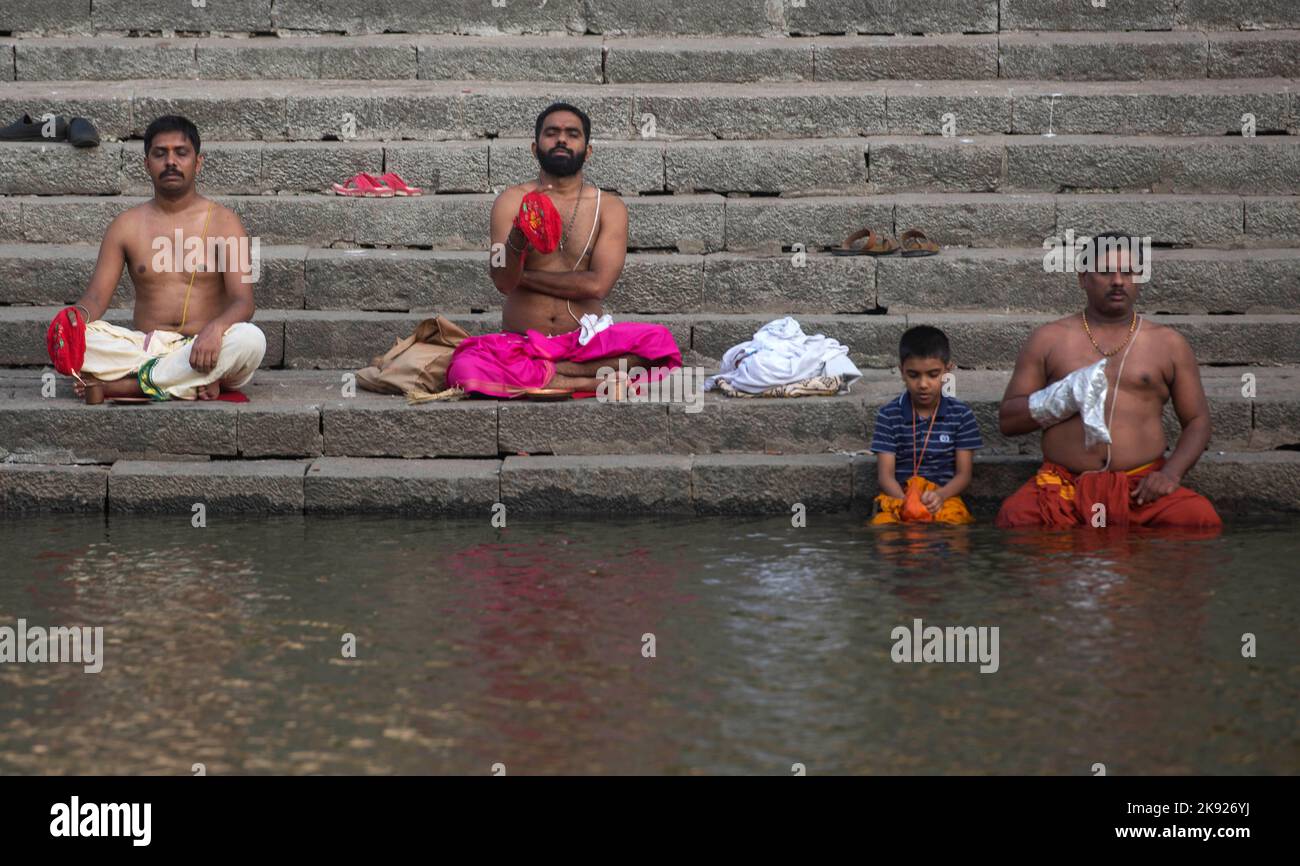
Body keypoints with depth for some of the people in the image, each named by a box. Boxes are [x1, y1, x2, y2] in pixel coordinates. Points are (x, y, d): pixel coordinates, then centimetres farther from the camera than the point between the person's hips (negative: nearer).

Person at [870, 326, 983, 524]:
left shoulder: (961, 415, 6)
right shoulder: (888, 415, 5)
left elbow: (963, 474, 5)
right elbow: (885, 475, 0)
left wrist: (940, 495, -16)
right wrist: (906, 501, -21)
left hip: (944, 497, 1)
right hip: (898, 496, -1)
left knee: (954, 521, -33)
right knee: (882, 523, -34)